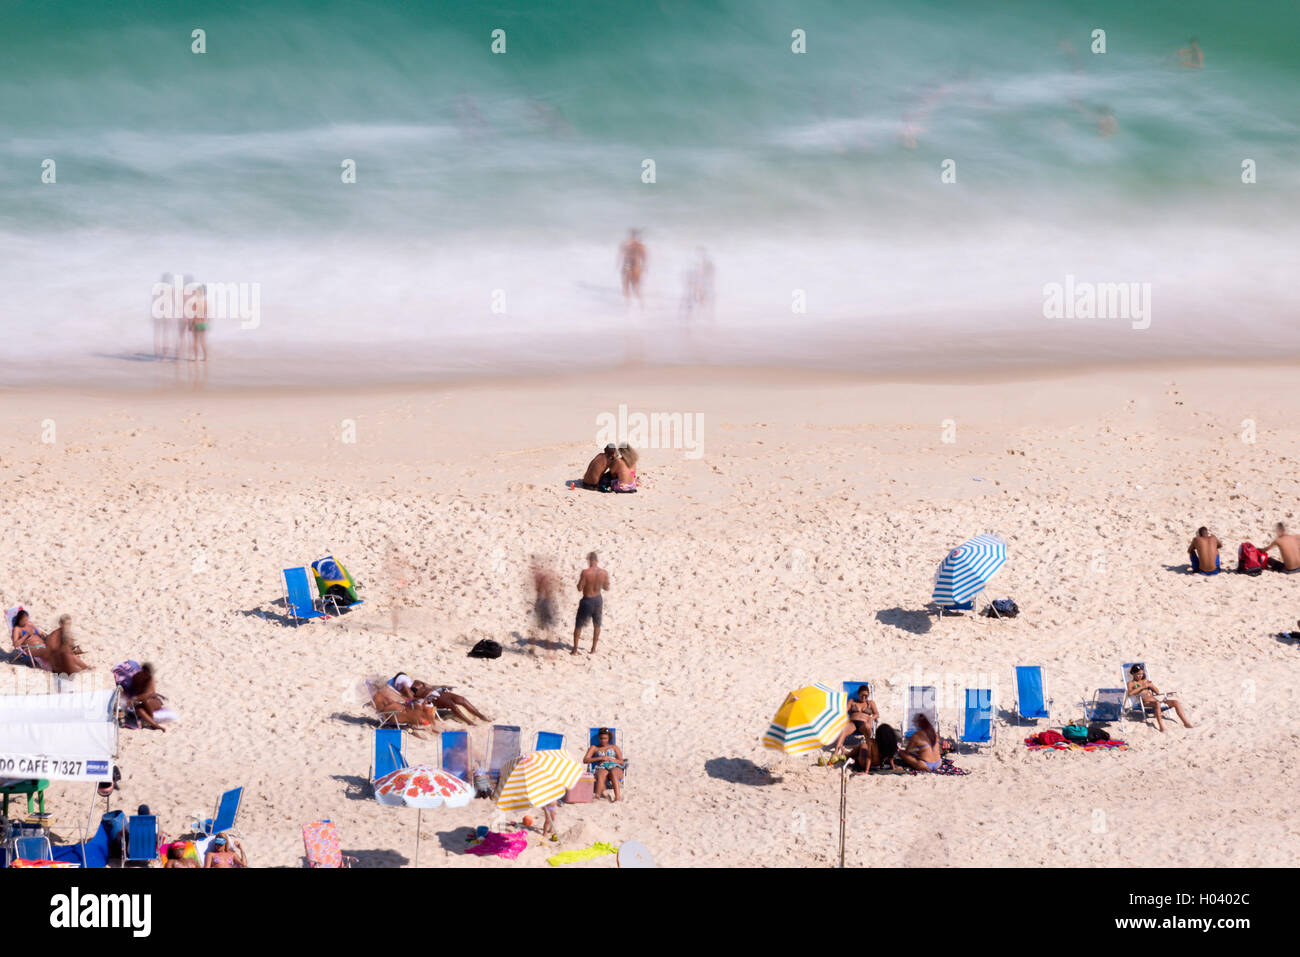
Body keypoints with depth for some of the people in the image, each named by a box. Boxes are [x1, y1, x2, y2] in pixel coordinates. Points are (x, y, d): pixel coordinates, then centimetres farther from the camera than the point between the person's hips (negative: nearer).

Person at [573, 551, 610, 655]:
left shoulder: (585, 572, -22)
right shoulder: (604, 573, -9)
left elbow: (580, 588, -18)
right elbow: (607, 588, 2)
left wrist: (580, 580, 1)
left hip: (587, 600, -3)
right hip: (598, 600, 3)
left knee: (578, 625, 11)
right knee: (597, 625, 21)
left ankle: (575, 649, 11)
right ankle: (593, 649, 26)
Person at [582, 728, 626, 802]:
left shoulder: (614, 747, 29)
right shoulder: (594, 748, 26)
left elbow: (622, 762, 18)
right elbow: (585, 760, 10)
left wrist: (610, 759, -2)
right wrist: (600, 758, -2)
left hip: (615, 768, 1)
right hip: (602, 768, -1)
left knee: (613, 773, -40)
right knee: (602, 774, -41)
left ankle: (618, 797, -57)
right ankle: (597, 796, -60)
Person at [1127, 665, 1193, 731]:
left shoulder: (1146, 681, 25)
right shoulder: (1131, 683, 9)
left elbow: (1157, 691, 22)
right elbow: (1130, 693, -14)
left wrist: (1150, 685, 3)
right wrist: (1142, 687, -11)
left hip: (1155, 697, 6)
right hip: (1146, 701, -6)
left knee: (1175, 701, -12)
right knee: (1157, 703, -41)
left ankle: (1186, 722, -13)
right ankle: (1161, 726, -43)